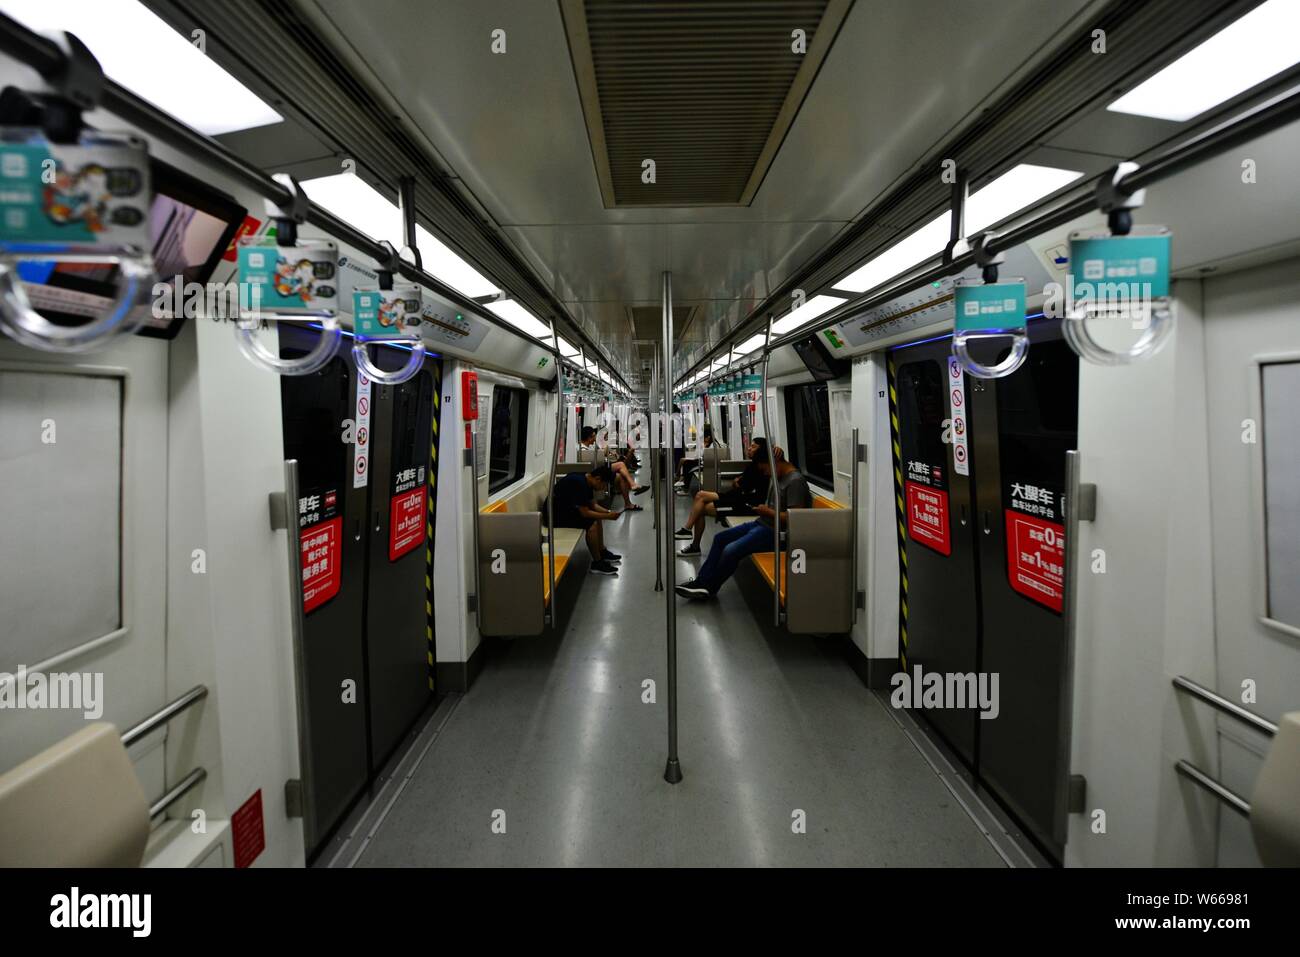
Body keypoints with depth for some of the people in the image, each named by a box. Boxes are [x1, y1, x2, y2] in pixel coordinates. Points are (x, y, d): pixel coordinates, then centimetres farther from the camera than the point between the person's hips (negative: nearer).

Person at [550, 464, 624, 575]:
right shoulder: (579, 483, -26)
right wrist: (607, 516, -18)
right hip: (555, 513, -11)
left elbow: (593, 505, 13)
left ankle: (602, 551, 20)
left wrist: (608, 512, -2)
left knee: (597, 517, 13)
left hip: (565, 507, 11)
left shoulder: (586, 480, 4)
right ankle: (597, 564, -13)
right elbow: (585, 513, -25)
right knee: (591, 523, -23)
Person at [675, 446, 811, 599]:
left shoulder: (795, 481, -18)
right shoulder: (781, 475, 10)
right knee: (720, 538, 9)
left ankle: (709, 588, -1)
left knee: (731, 551, -22)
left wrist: (768, 511, -15)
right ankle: (702, 580, 11)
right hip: (761, 523, 11)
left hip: (774, 532, -11)